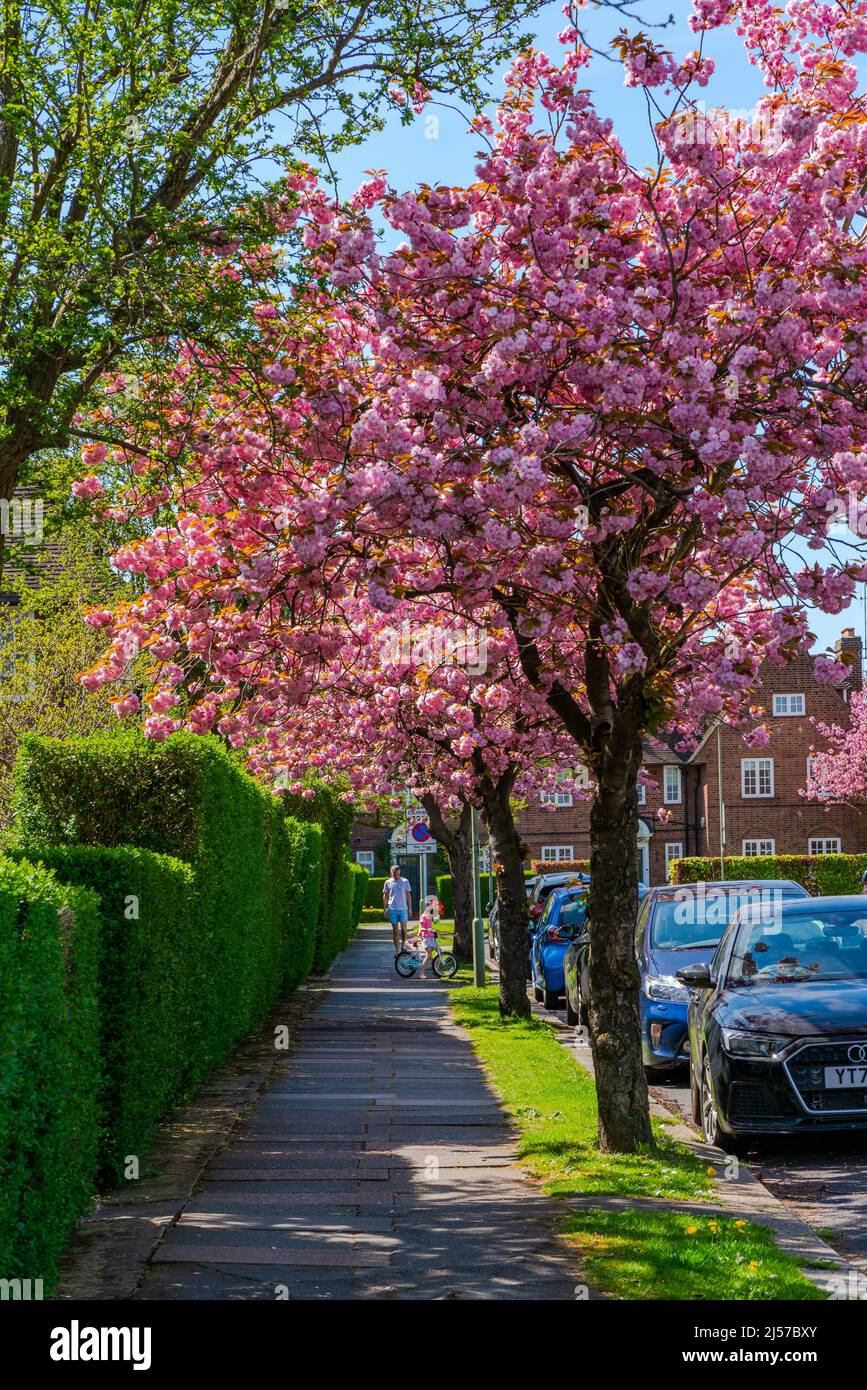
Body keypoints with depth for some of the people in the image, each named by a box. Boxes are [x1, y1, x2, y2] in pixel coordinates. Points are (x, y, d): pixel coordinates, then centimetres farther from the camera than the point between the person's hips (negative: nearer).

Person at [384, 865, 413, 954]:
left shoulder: (405, 881, 3)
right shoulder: (388, 882, 5)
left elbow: (408, 895, 7)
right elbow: (385, 896, 10)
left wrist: (410, 908, 4)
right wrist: (385, 909, 5)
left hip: (403, 909, 0)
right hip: (392, 909, 0)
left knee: (404, 929, -2)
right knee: (395, 930, 3)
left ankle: (403, 946, 19)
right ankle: (397, 950, 7)